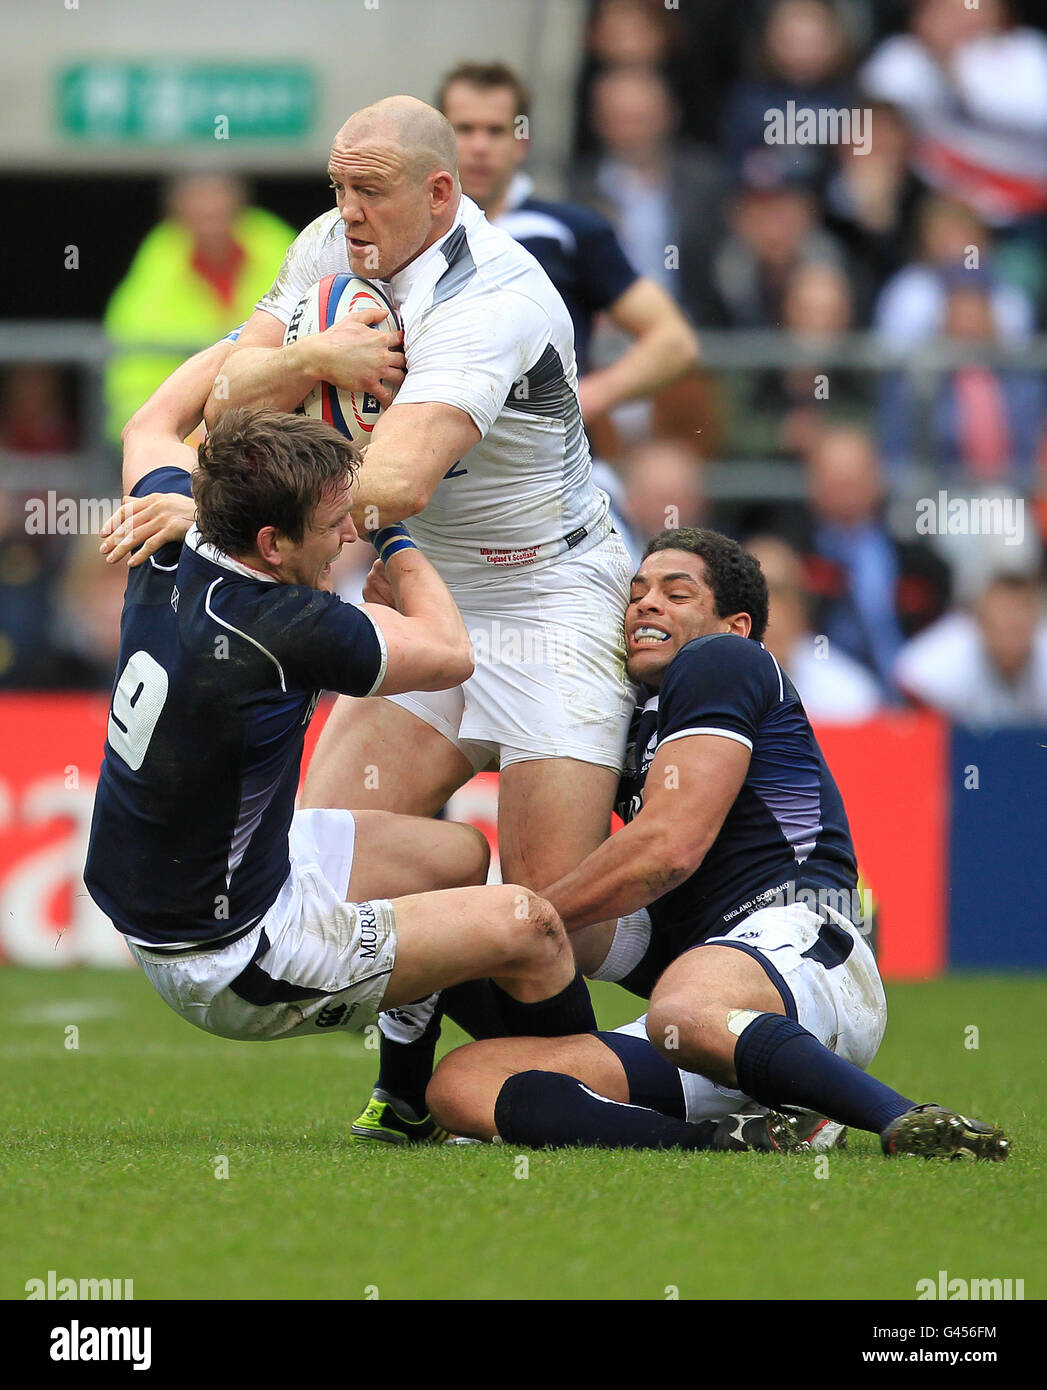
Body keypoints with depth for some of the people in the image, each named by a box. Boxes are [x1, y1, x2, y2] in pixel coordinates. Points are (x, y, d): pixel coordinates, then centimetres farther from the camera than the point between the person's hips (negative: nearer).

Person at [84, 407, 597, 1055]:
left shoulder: (170, 550, -10)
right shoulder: (289, 630, -32)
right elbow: (449, 652, -13)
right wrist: (394, 539, 2)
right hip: (228, 964, -9)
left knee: (460, 853, 23)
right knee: (526, 927, -6)